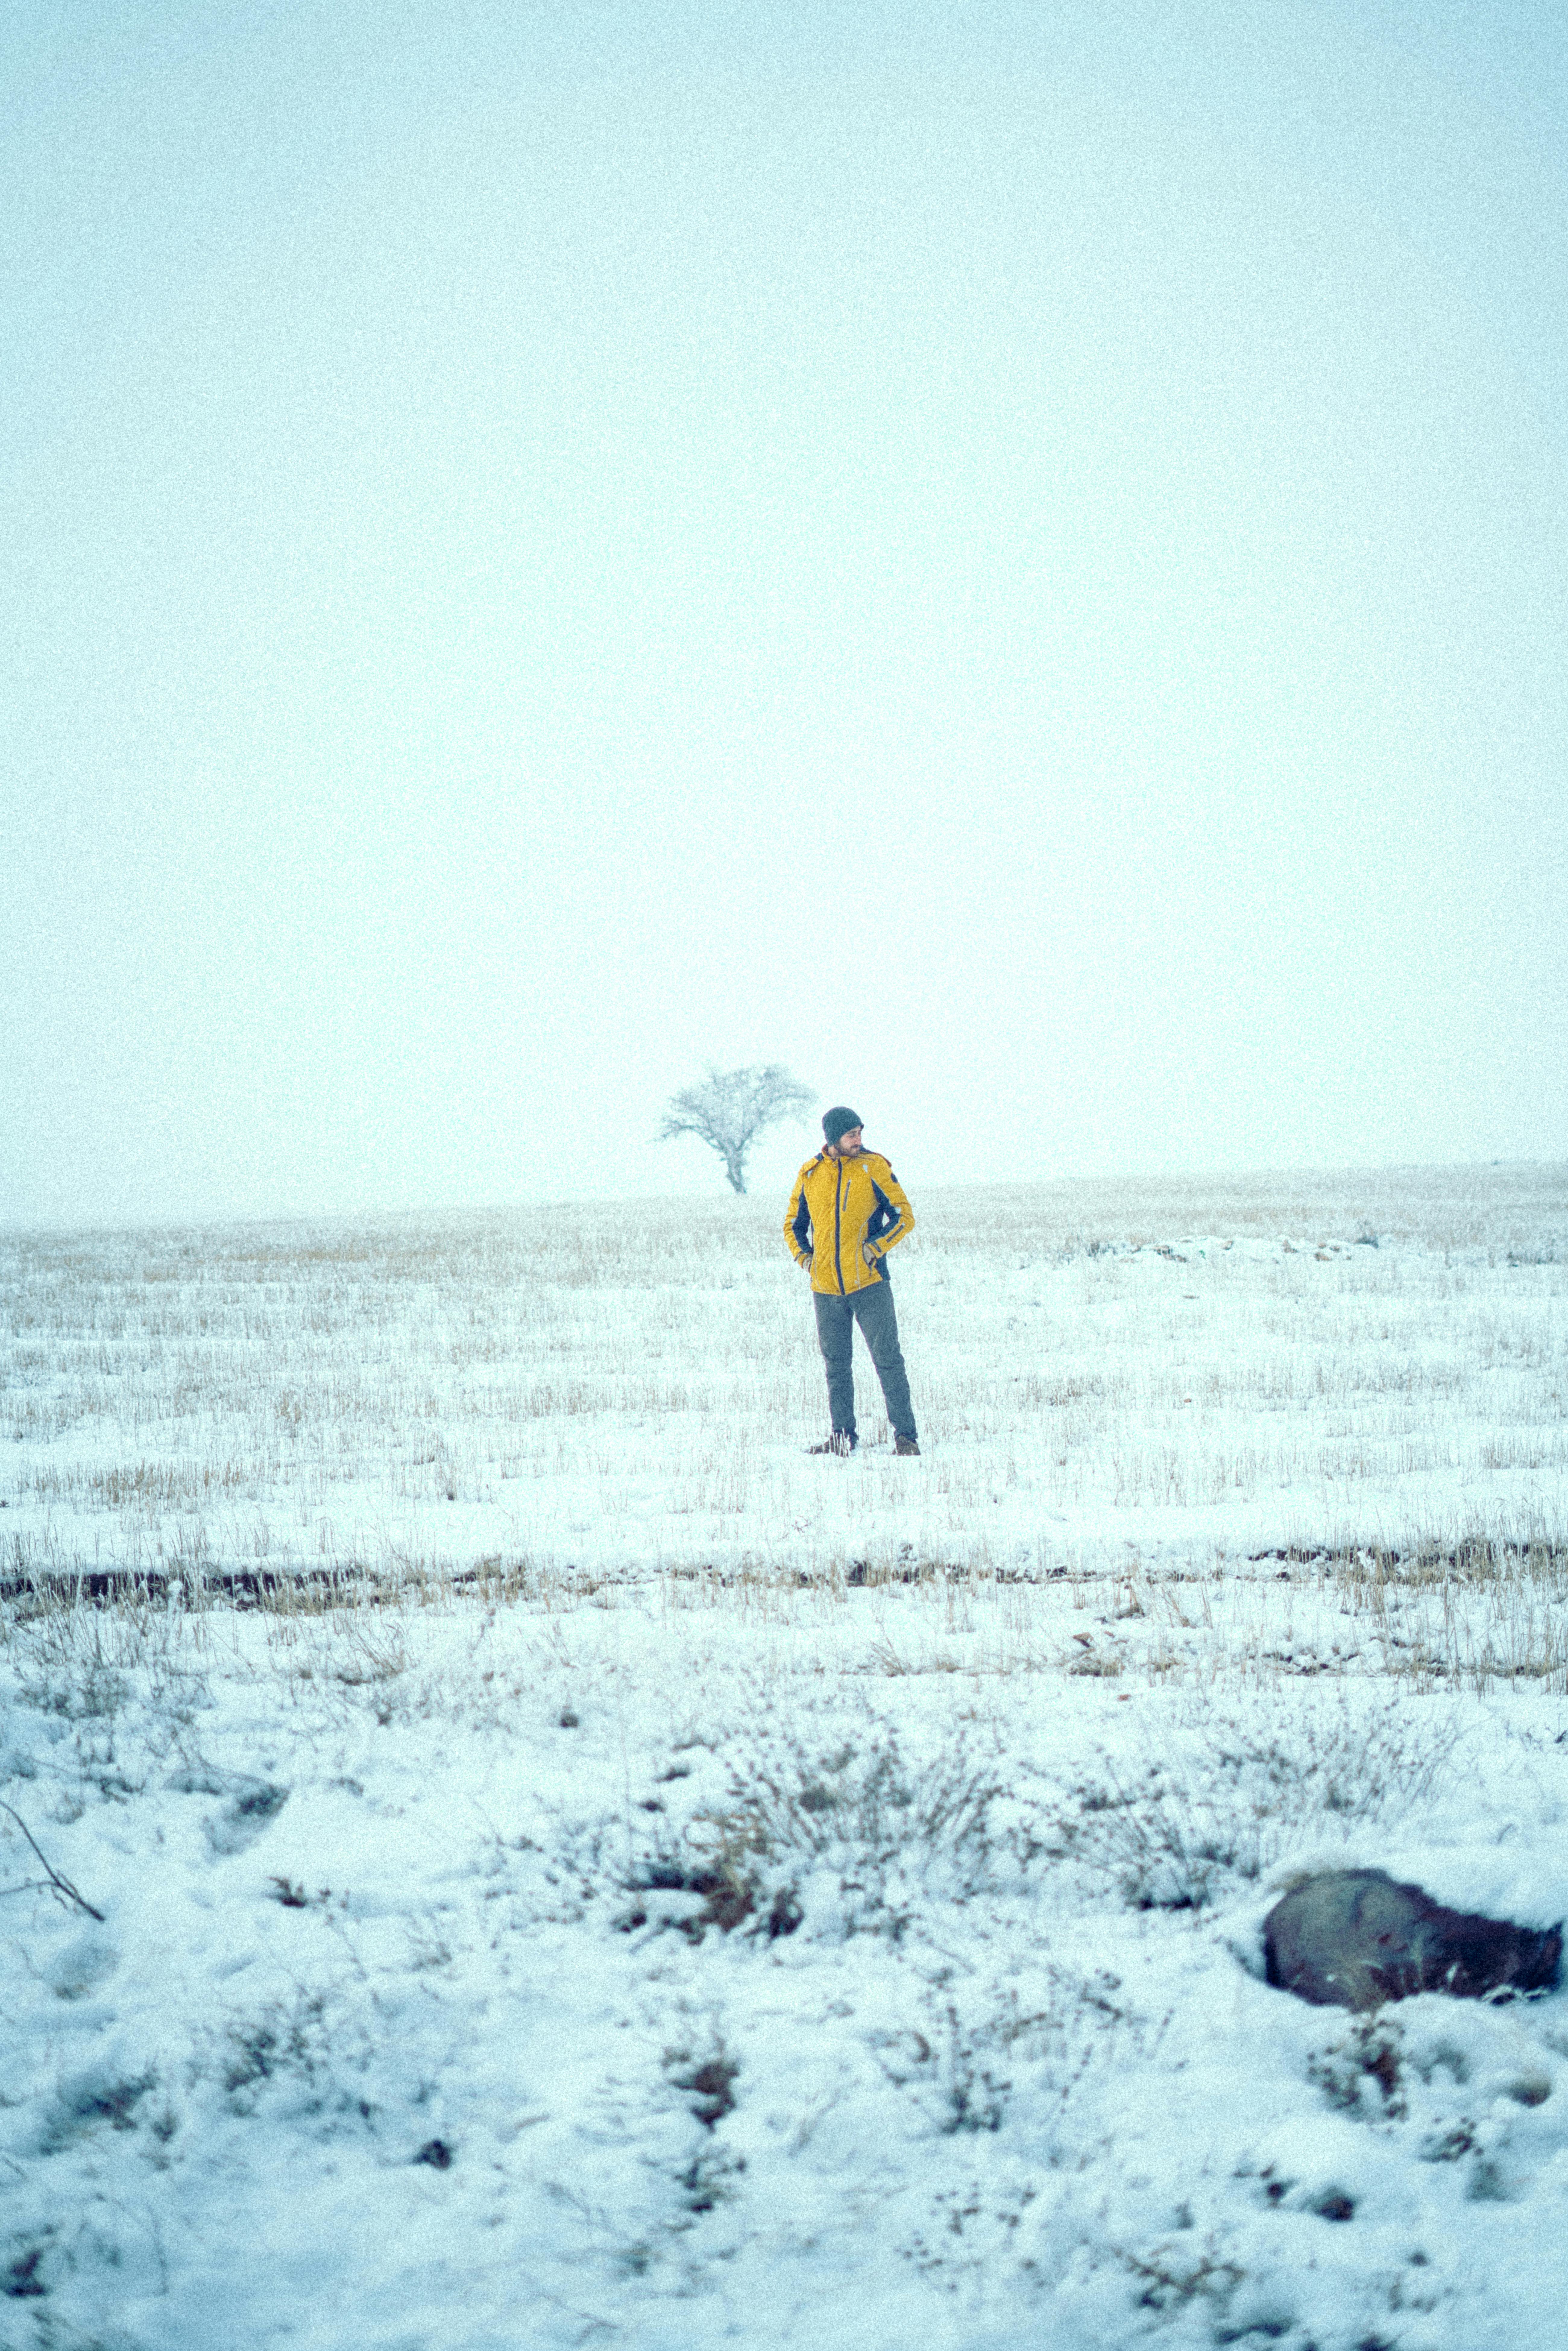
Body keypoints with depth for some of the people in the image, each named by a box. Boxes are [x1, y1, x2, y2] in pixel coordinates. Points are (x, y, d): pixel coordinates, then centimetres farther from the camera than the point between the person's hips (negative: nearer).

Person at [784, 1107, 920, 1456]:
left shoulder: (874, 1167, -2)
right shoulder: (810, 1174, 6)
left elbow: (904, 1217, -1)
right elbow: (793, 1224, 19)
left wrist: (874, 1248, -13)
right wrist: (804, 1256, 2)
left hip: (869, 1284, -3)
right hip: (826, 1289, 3)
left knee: (888, 1359, -6)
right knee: (836, 1365, 10)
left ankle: (906, 1436, -3)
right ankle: (842, 1436, 20)